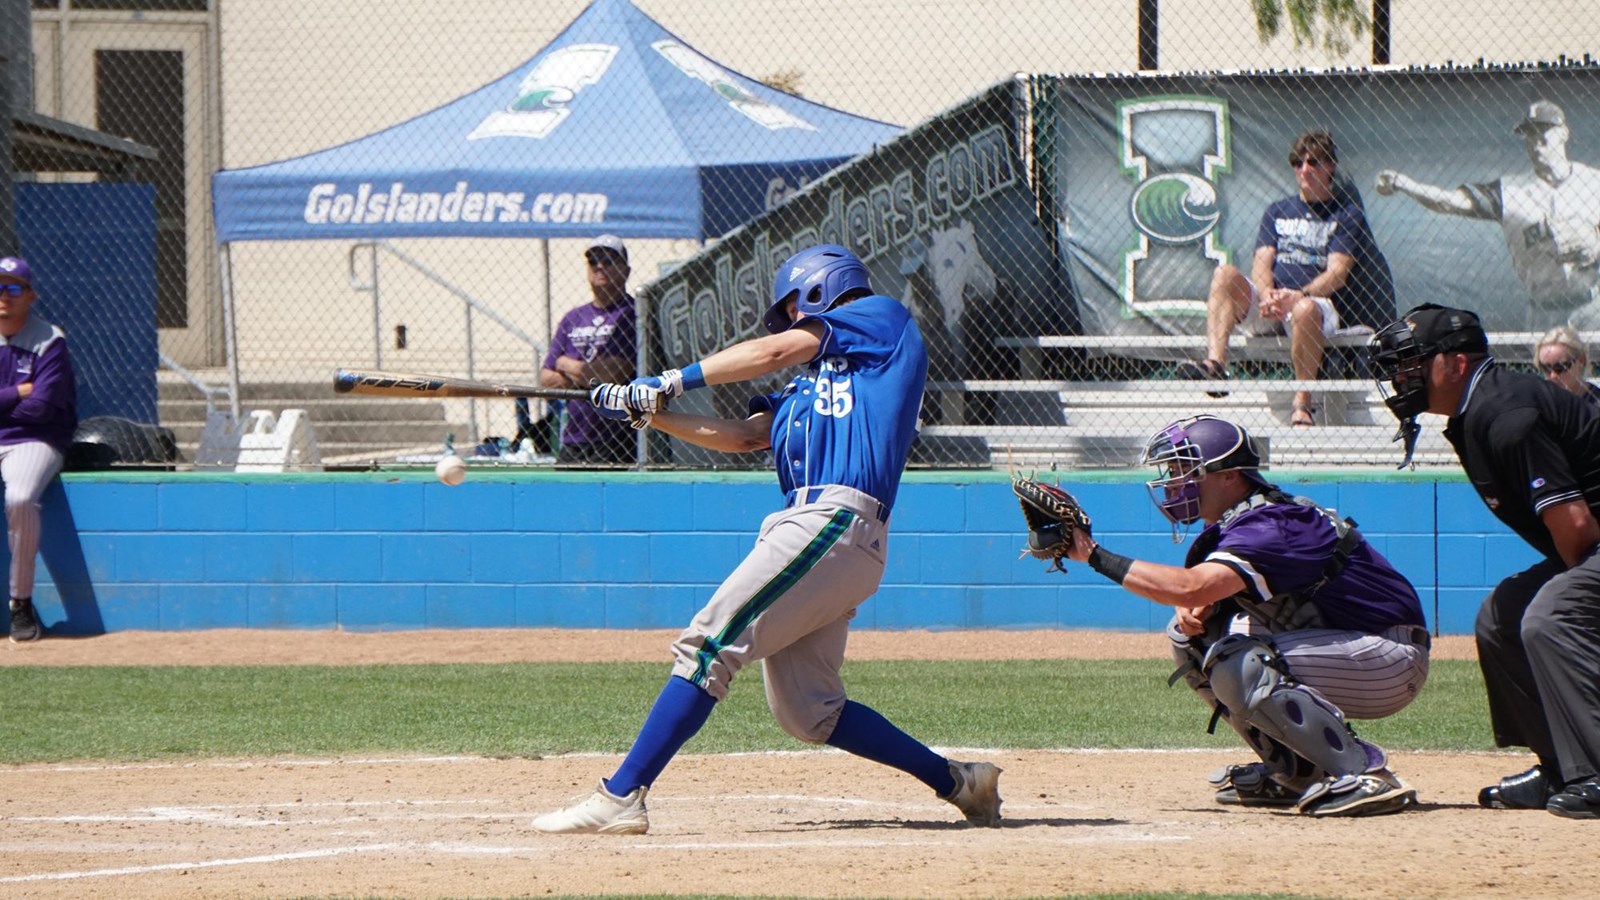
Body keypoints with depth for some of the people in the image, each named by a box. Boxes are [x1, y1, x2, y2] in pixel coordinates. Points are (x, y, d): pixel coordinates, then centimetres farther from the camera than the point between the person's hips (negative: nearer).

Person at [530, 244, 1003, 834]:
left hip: (836, 521, -9)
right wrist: (651, 413, 14)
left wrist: (672, 382, 8)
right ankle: (958, 782, 14)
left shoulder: (883, 318, 9)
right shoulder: (812, 384, 31)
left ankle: (620, 797, -20)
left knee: (708, 647, -15)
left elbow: (773, 352, 3)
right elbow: (742, 436, 22)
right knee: (807, 711, 6)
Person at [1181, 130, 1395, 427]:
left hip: (1322, 307, -5)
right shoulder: (1277, 212, 19)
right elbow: (1262, 263, 5)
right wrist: (1267, 296, -18)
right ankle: (1215, 363, -38)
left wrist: (1299, 296, -26)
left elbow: (1337, 273, -8)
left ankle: (1303, 404, -34)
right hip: (1268, 313, 5)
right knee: (1225, 274, -20)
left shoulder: (1346, 214, 5)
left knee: (1306, 309, -40)